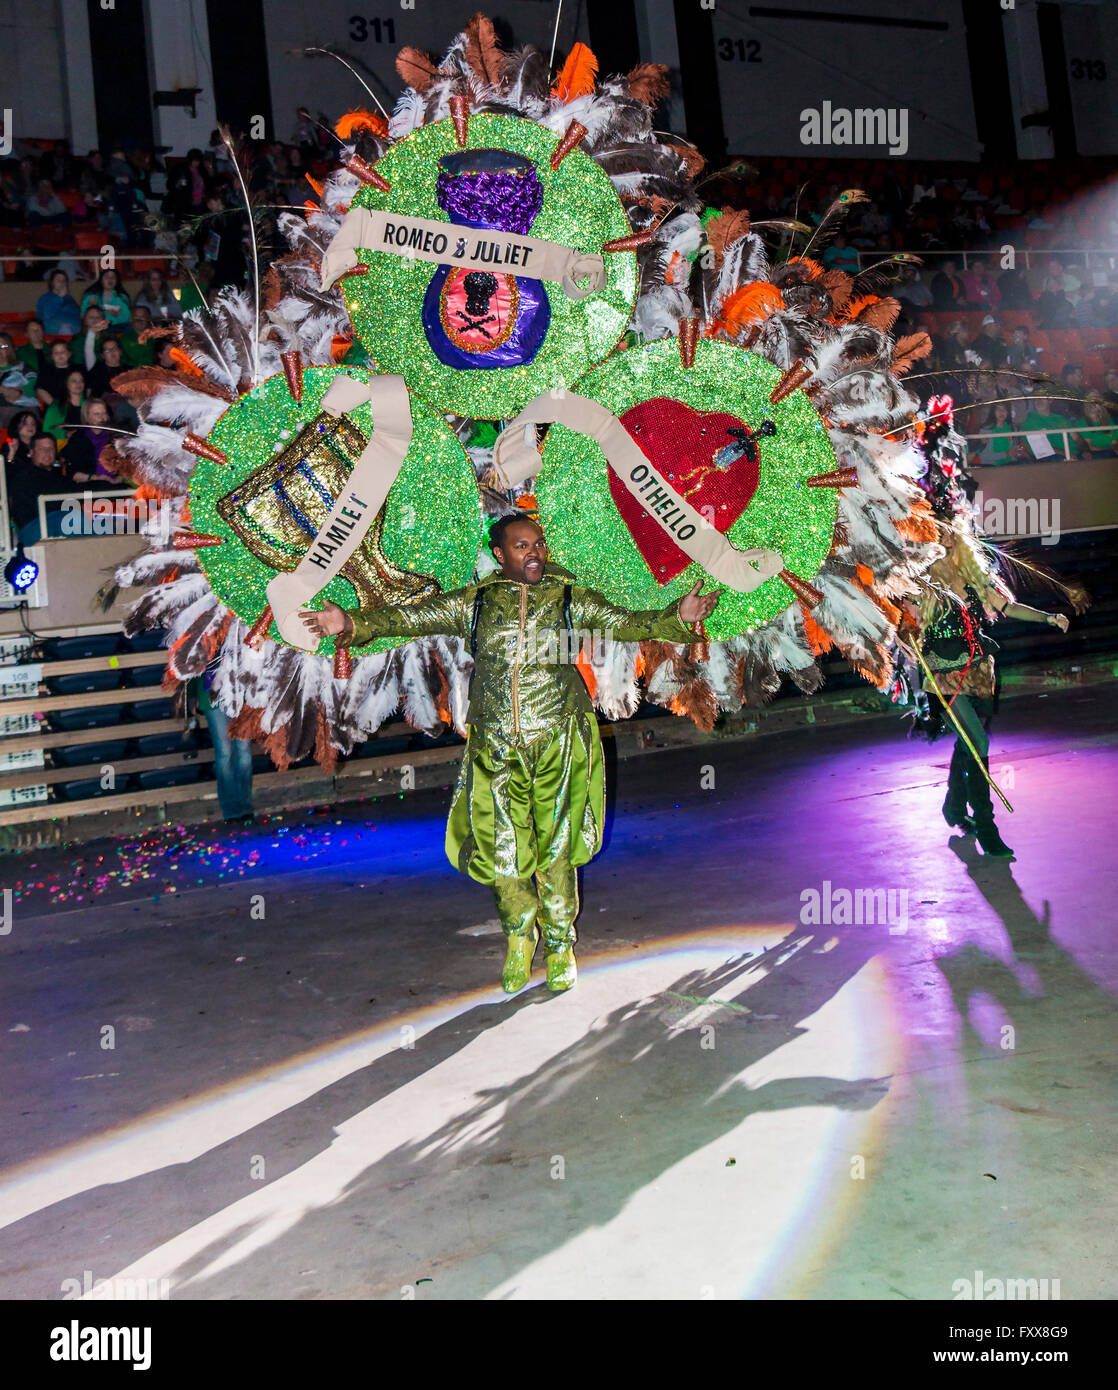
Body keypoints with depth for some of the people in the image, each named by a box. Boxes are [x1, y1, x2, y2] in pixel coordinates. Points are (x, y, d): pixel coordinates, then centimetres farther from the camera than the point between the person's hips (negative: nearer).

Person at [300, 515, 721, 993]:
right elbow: (410, 617, 4)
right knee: (500, 853, 2)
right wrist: (353, 623, -9)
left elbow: (628, 625, 3)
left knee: (555, 850, 3)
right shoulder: (473, 602, 7)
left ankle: (559, 942, 25)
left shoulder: (569, 599, 7)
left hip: (558, 743, 0)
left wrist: (678, 615, -13)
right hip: (496, 747, 1)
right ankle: (520, 932, 30)